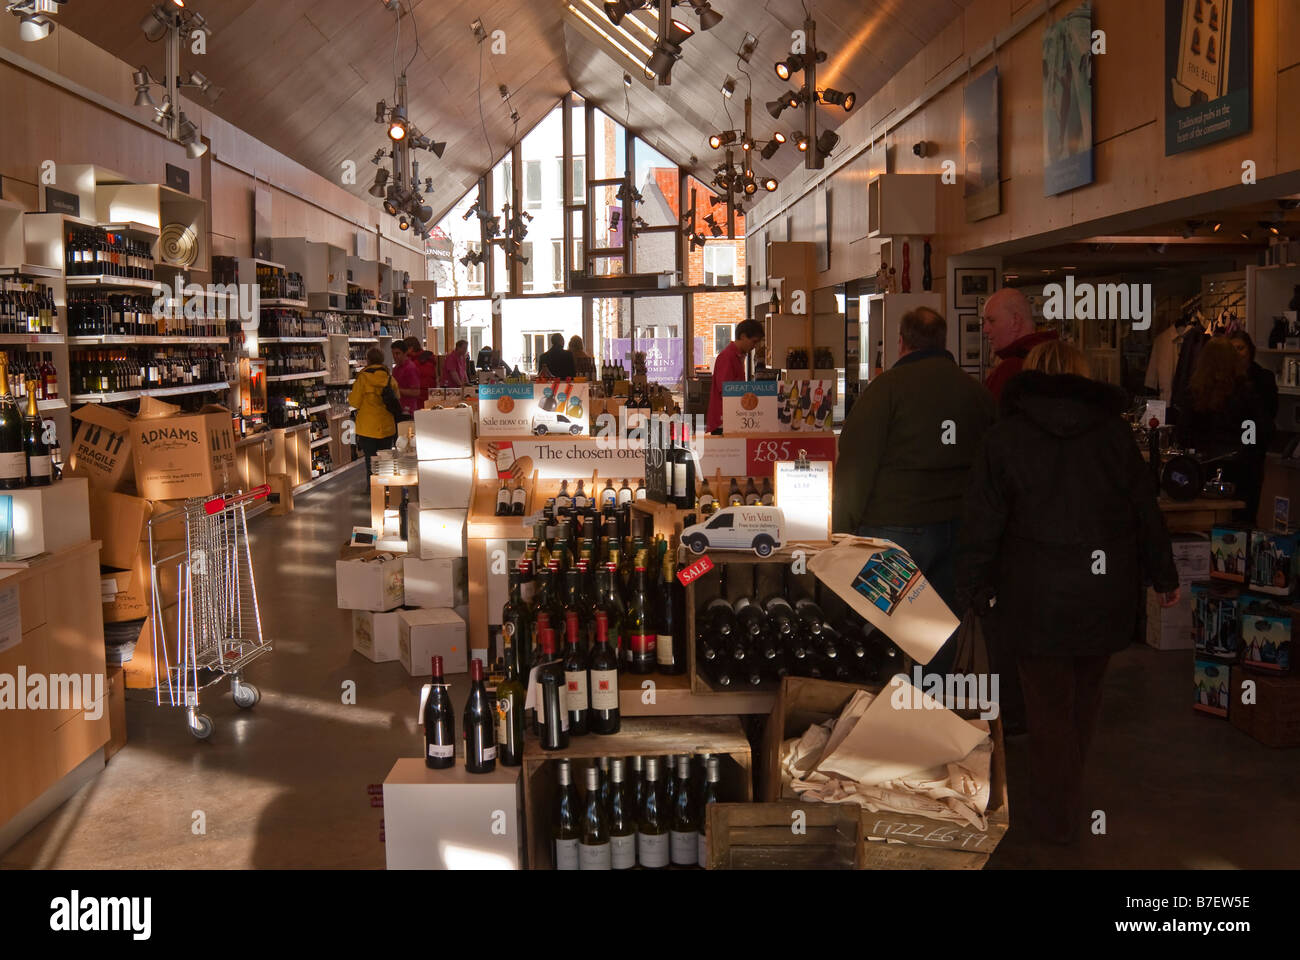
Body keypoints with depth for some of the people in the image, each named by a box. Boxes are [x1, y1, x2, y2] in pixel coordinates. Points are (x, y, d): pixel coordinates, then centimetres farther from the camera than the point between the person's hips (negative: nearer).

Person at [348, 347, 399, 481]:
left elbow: (354, 402, -9)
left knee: (370, 459, 4)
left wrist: (349, 396, 12)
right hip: (387, 426, 3)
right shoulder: (390, 378, -1)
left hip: (368, 427, -3)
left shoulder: (363, 378, -11)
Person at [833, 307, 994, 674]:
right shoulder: (976, 391, 9)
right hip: (959, 530, 5)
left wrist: (843, 527, -7)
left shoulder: (889, 386, -7)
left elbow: (856, 461, -11)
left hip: (897, 527, -5)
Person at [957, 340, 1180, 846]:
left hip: (1037, 595, -3)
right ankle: (1070, 794, 34)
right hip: (1108, 591, 3)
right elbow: (1146, 510, 7)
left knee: (1048, 704, 6)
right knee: (1085, 691, 20)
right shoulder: (1113, 430, 2)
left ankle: (1054, 817, 15)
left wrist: (972, 588, 3)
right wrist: (1164, 577, 19)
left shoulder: (1004, 437, -5)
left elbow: (983, 522, -6)